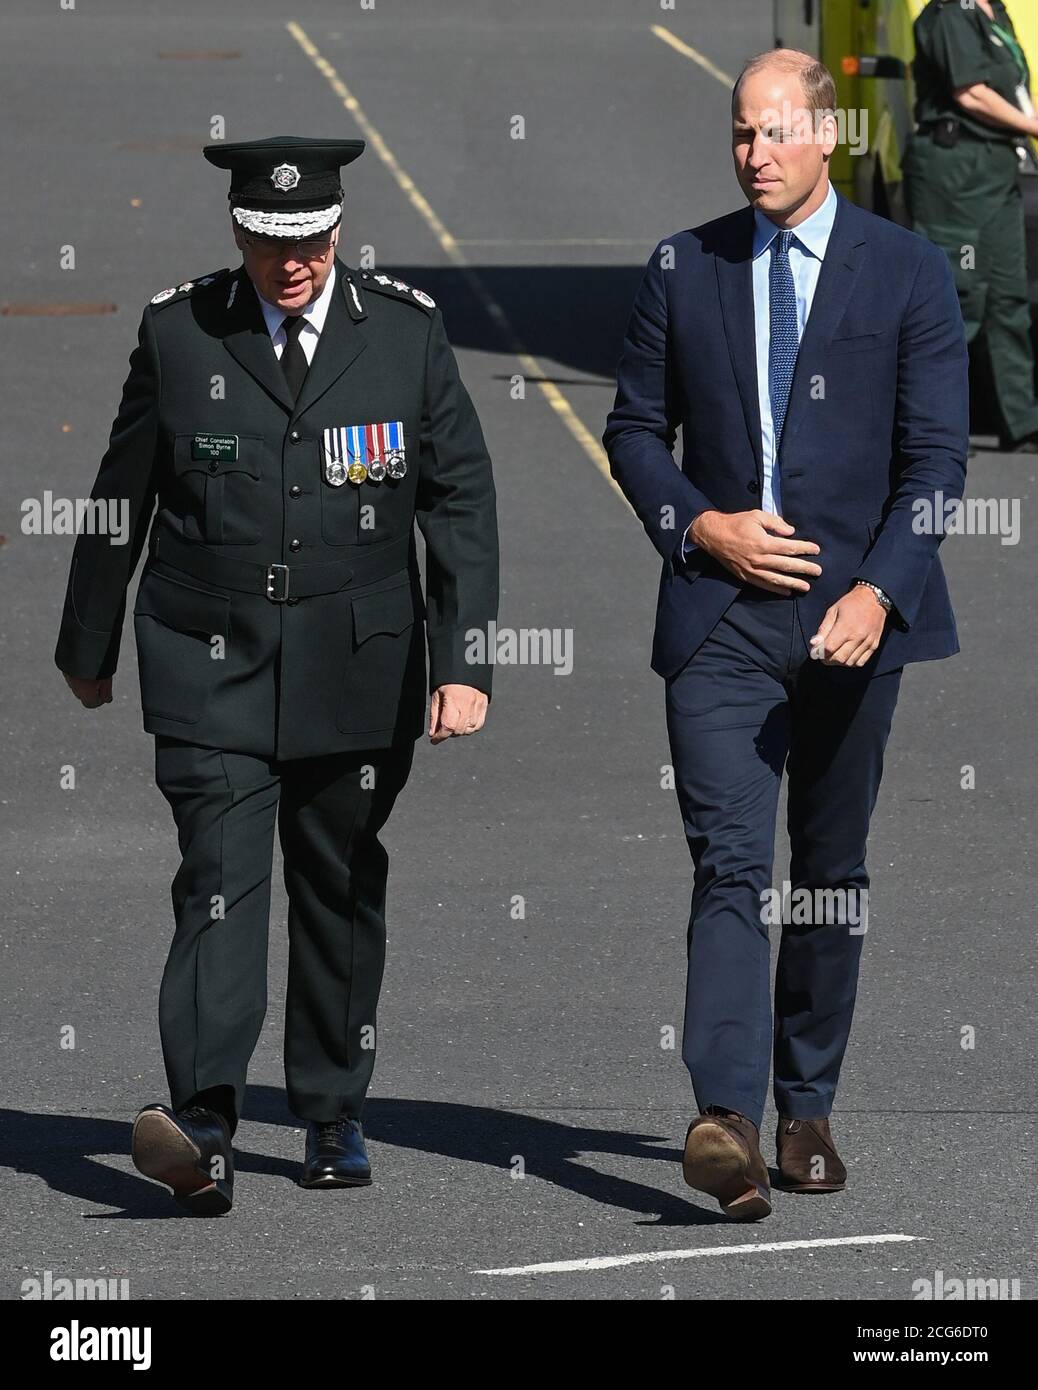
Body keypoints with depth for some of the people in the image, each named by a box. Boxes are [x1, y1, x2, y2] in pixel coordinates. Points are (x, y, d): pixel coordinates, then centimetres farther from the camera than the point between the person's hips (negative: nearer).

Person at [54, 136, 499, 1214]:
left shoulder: (406, 329, 1)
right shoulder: (178, 332, 0)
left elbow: (461, 499, 2)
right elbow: (121, 496, 10)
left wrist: (465, 662, -6)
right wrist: (88, 645, 17)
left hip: (359, 668, 1)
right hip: (209, 667, -1)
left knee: (341, 886, 10)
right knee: (220, 882, -14)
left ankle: (333, 1117, 24)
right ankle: (202, 1130, -24)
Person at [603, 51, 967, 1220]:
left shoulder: (907, 273, 0)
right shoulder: (683, 269, 6)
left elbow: (935, 456, -4)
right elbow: (636, 429, 13)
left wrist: (878, 591, -16)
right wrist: (699, 525, -6)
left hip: (852, 614, 0)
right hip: (718, 617, 0)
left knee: (833, 872, 9)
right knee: (730, 865, -12)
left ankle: (809, 1111, 20)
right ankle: (727, 1120, -23)